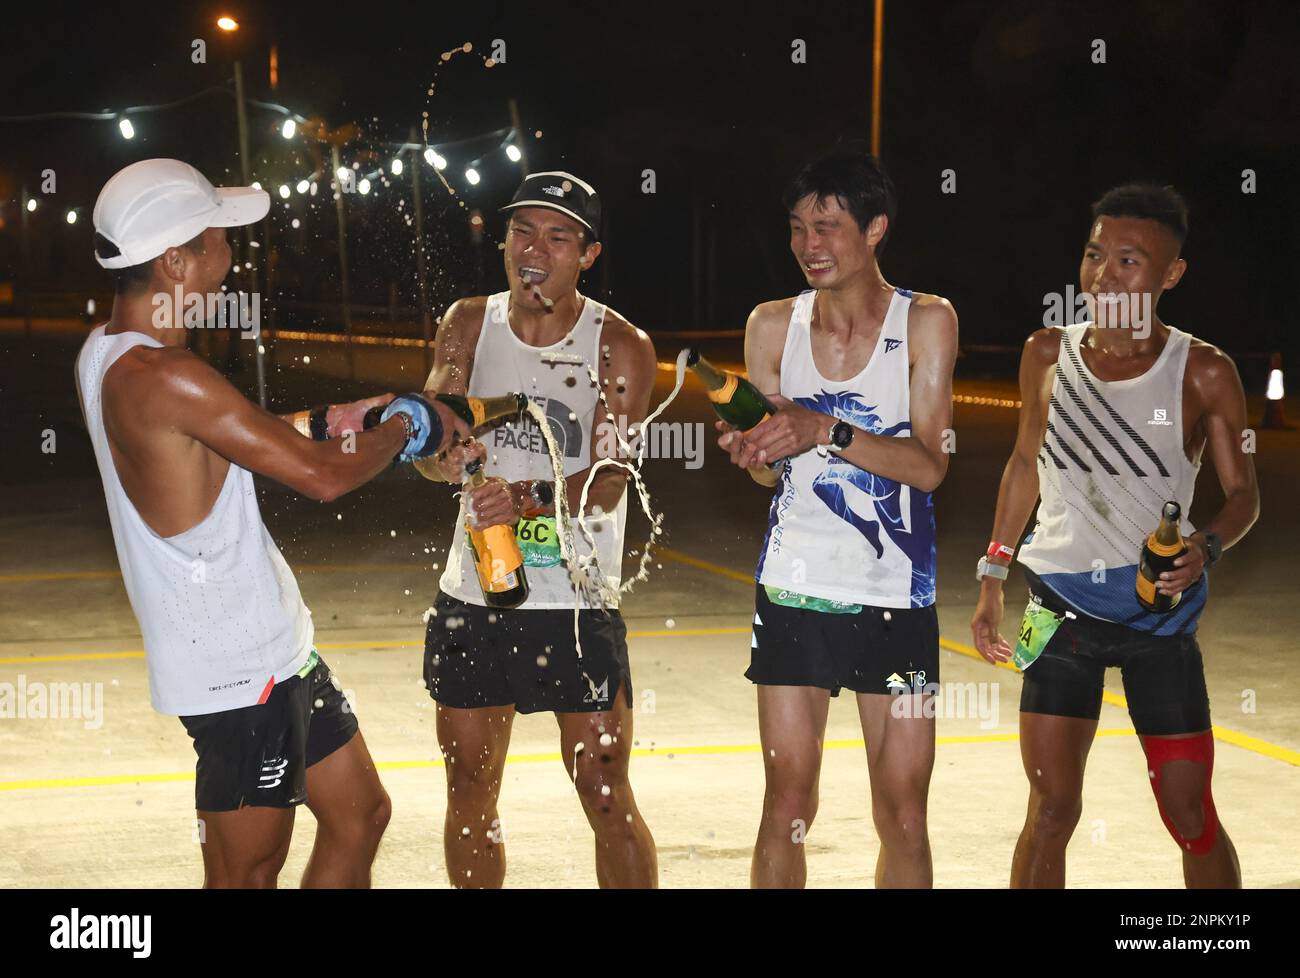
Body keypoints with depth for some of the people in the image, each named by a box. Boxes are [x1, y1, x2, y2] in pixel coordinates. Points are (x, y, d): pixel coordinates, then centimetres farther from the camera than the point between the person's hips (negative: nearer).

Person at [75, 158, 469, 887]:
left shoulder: (107, 353, 6)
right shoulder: (163, 377, -25)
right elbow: (323, 476, -22)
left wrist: (326, 423, 11)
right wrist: (409, 426, -4)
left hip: (271, 643, 10)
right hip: (237, 663, -10)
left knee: (360, 816, 18)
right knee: (248, 871, 3)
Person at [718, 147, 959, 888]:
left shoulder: (926, 321, -3)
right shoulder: (773, 326, 4)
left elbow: (928, 465, -10)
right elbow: (772, 470, 9)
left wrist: (828, 430, -23)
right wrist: (751, 452, -13)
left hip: (897, 600, -1)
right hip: (794, 593, 1)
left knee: (904, 818, 3)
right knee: (787, 809, 3)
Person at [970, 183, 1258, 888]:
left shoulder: (1203, 373, -6)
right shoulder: (1047, 355, 1)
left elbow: (1242, 492, 1)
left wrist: (1209, 545, -21)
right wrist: (992, 580, 14)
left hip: (1159, 612, -1)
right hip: (1061, 606, 2)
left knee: (1190, 815, 2)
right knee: (1051, 810, 1)